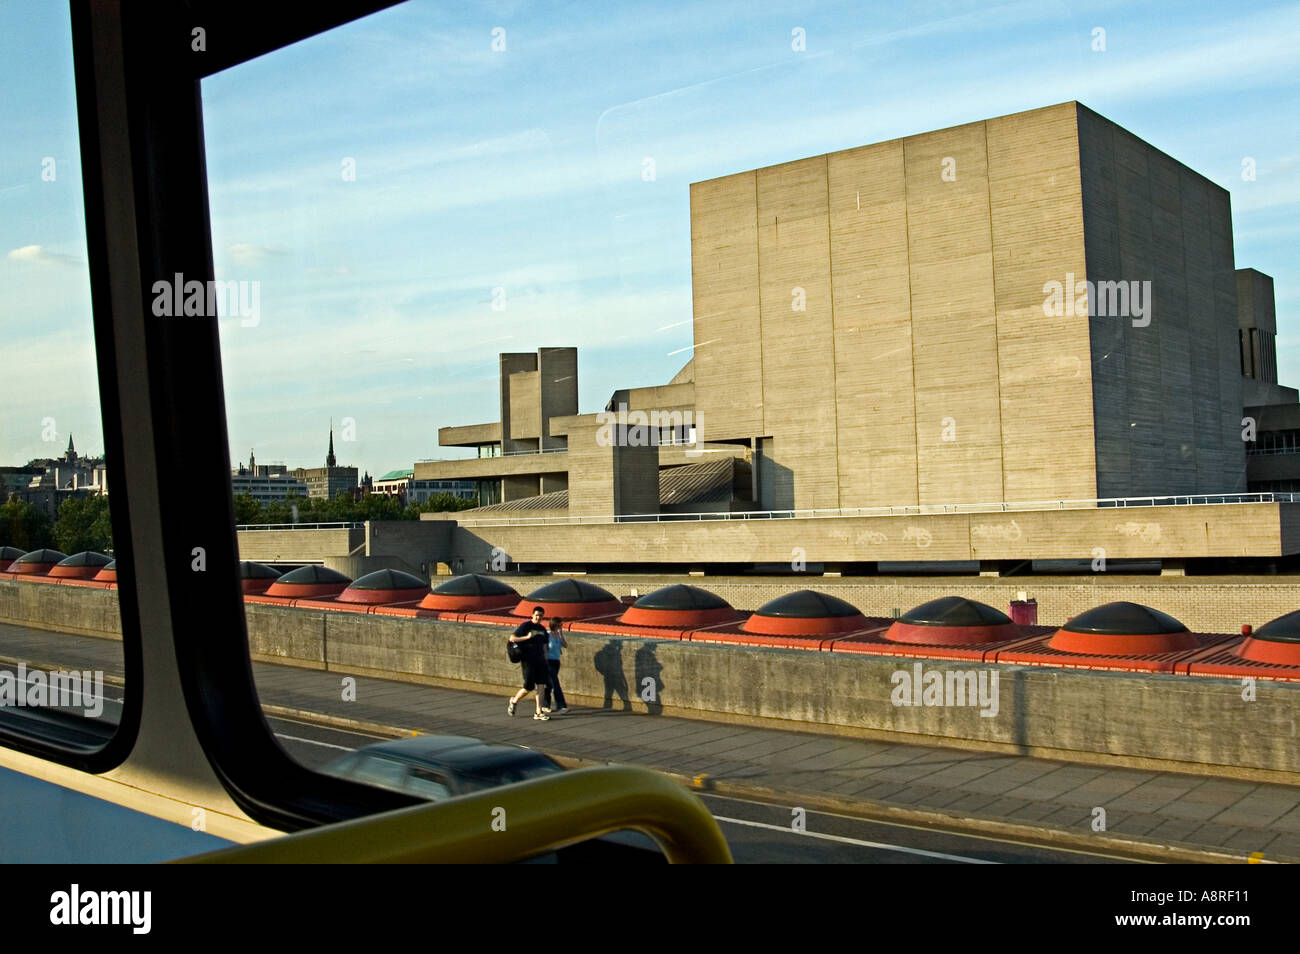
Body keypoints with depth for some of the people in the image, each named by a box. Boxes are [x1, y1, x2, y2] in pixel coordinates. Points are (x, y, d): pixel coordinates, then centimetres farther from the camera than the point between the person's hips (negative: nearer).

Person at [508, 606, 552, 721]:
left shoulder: (542, 629, 14)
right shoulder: (525, 625, -6)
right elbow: (512, 638, -10)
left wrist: (545, 662, 16)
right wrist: (527, 637, -19)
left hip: (540, 661, 6)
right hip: (528, 661, -6)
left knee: (541, 686, -2)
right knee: (529, 687, -4)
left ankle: (538, 713, 3)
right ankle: (514, 700, 24)